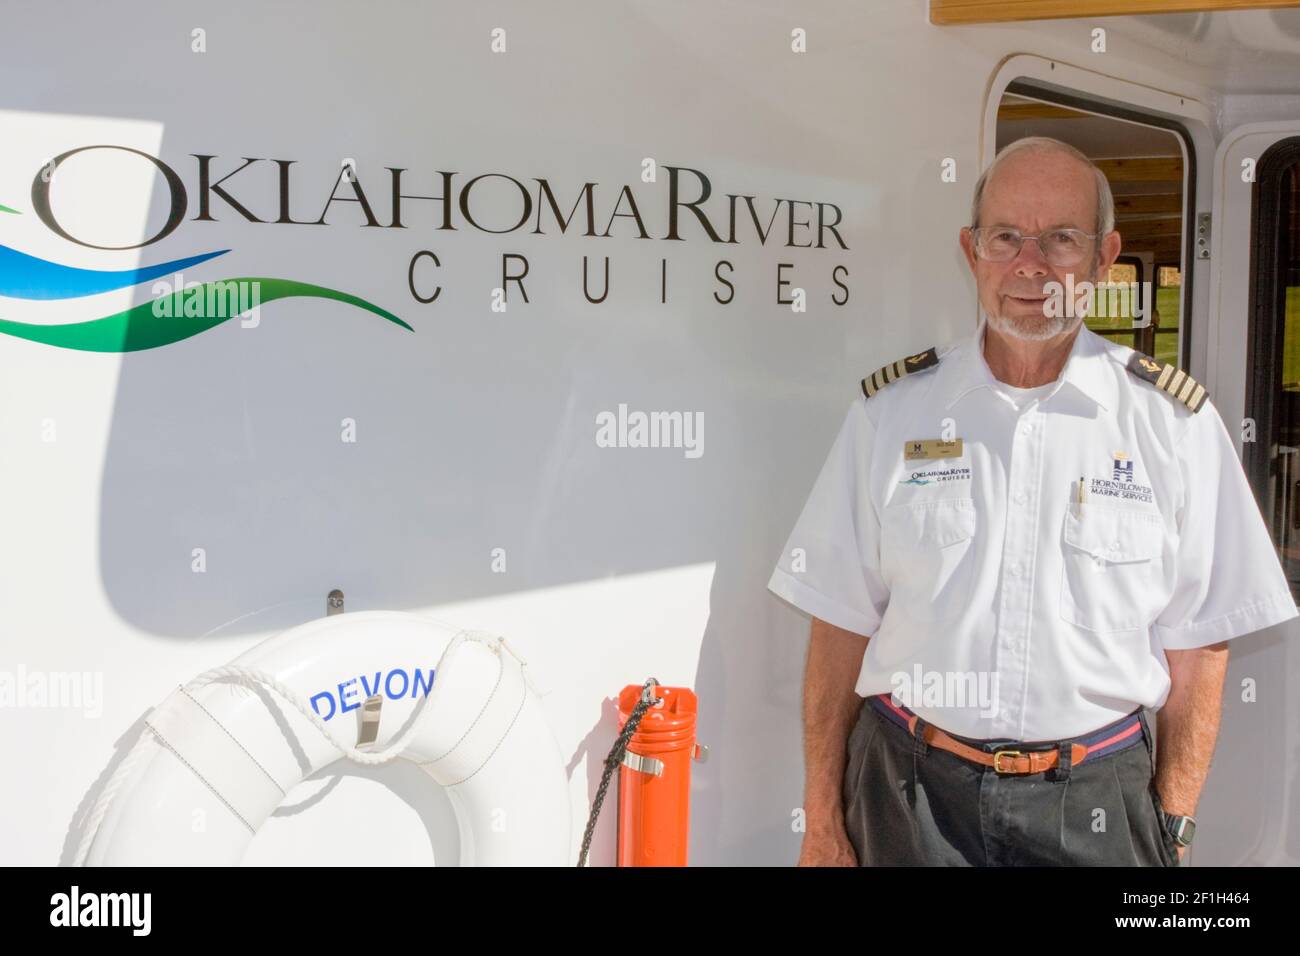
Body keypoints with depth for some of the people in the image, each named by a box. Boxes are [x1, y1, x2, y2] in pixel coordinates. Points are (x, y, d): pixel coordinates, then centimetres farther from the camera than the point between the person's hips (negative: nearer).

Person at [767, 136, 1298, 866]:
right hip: (910, 793, 1)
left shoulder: (1176, 423, -3)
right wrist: (823, 825, -1)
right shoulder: (891, 411, -2)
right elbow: (841, 627, -1)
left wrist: (1173, 827, -2)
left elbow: (1197, 646, 1)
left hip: (1095, 805, 0)